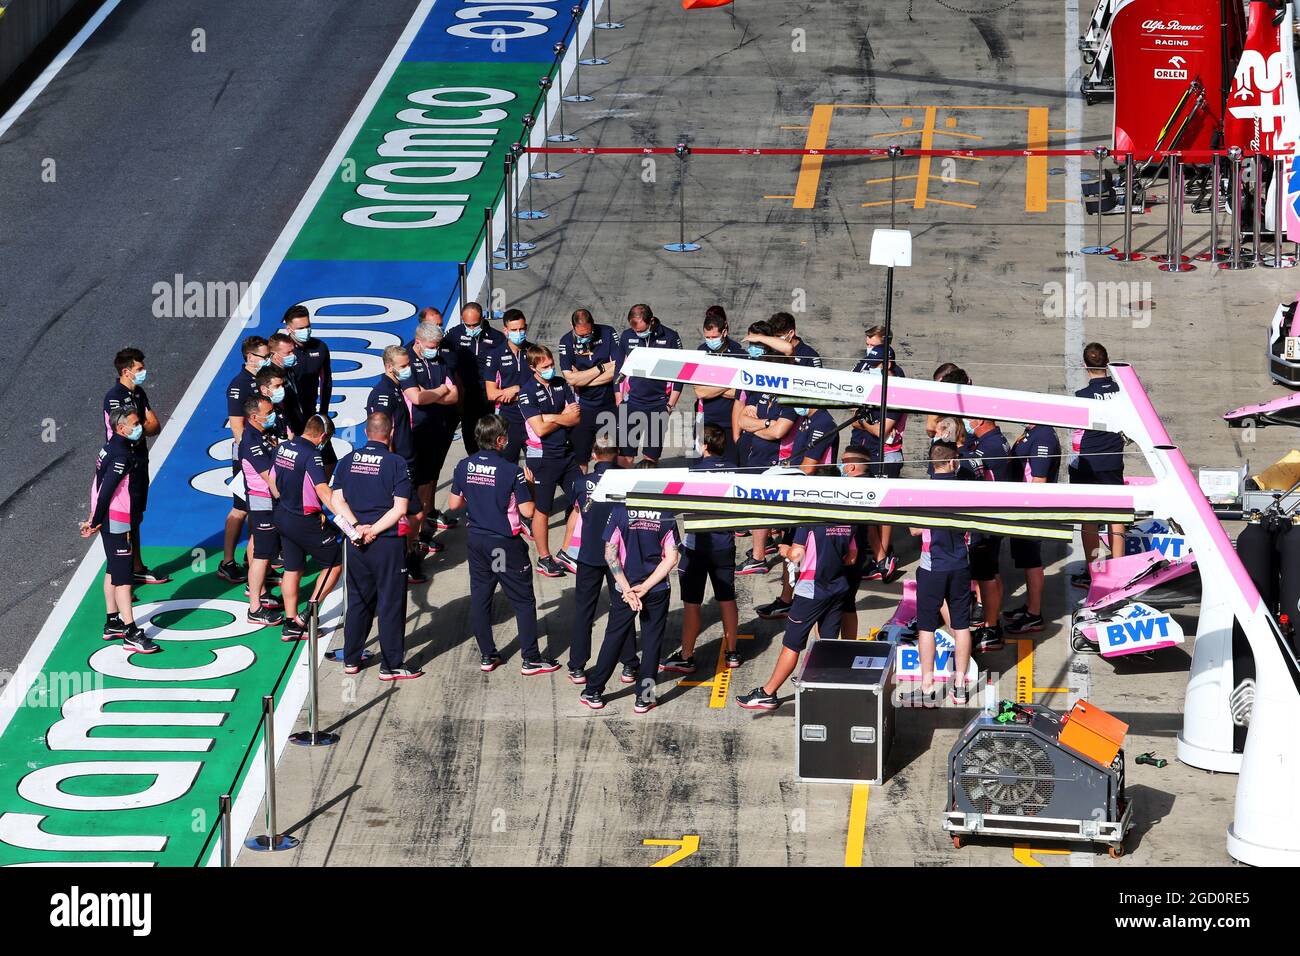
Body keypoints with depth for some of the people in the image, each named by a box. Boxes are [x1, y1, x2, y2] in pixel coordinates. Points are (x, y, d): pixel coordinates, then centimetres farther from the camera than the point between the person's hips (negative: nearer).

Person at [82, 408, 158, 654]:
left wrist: (94, 519, 16)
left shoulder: (110, 447, 9)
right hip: (116, 523, -10)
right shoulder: (121, 456, -21)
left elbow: (99, 486, 13)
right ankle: (130, 634, -9)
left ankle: (112, 624, 29)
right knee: (123, 577, -9)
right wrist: (96, 522, -10)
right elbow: (105, 492, -22)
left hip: (108, 520, 10)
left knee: (113, 570, 19)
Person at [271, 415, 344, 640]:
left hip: (282, 517, 8)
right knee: (335, 563, 4)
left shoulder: (282, 447, 3)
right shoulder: (311, 455, -22)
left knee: (292, 569, 16)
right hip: (305, 521, -8)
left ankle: (291, 623, 19)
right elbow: (322, 490, -33)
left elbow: (273, 481, 15)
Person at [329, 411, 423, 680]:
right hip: (387, 543, -5)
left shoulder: (347, 461, 4)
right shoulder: (396, 463, -10)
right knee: (391, 604, 3)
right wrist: (373, 531, -12)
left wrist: (357, 527, -8)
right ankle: (391, 665, 6)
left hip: (356, 544, 5)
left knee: (358, 601, 17)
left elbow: (337, 500, -1)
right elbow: (400, 509, -16)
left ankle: (351, 660, 22)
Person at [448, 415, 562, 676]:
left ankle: (487, 656, 18)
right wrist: (527, 486, -1)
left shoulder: (464, 466, -4)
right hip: (504, 544, -5)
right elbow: (527, 511, -16)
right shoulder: (510, 471, -19)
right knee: (523, 600, 5)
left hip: (476, 540, 5)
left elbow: (454, 503, 6)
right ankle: (530, 659, 7)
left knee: (480, 597, 14)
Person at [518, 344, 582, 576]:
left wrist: (552, 417, -15)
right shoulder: (527, 391, -12)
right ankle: (544, 559, 15)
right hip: (542, 455, -6)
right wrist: (564, 418, -6)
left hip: (566, 452, 6)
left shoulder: (561, 384, 6)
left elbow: (576, 418, -1)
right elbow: (540, 428, -18)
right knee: (543, 510, 4)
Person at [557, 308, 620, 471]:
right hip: (583, 407, 0)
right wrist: (602, 368, -11)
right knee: (579, 460, 2)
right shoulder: (566, 342, -6)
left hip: (609, 405, 0)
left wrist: (584, 380, -11)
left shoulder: (608, 333, -6)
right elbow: (571, 378, -13)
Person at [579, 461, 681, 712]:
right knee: (652, 641, 10)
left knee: (613, 638, 14)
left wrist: (627, 588, -9)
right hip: (657, 591, -1)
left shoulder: (620, 511, -9)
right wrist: (644, 587, -9)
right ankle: (643, 697, 13)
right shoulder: (666, 516, -8)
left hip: (625, 590, 1)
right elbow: (671, 560, -11)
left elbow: (610, 554, -11)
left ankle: (594, 692, 19)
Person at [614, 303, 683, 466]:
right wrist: (619, 403, 7)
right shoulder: (627, 336, 3)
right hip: (631, 402, 1)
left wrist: (670, 405, -2)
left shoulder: (670, 337, -2)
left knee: (652, 458, 3)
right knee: (624, 457, -6)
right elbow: (618, 370, 12)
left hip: (658, 405, -1)